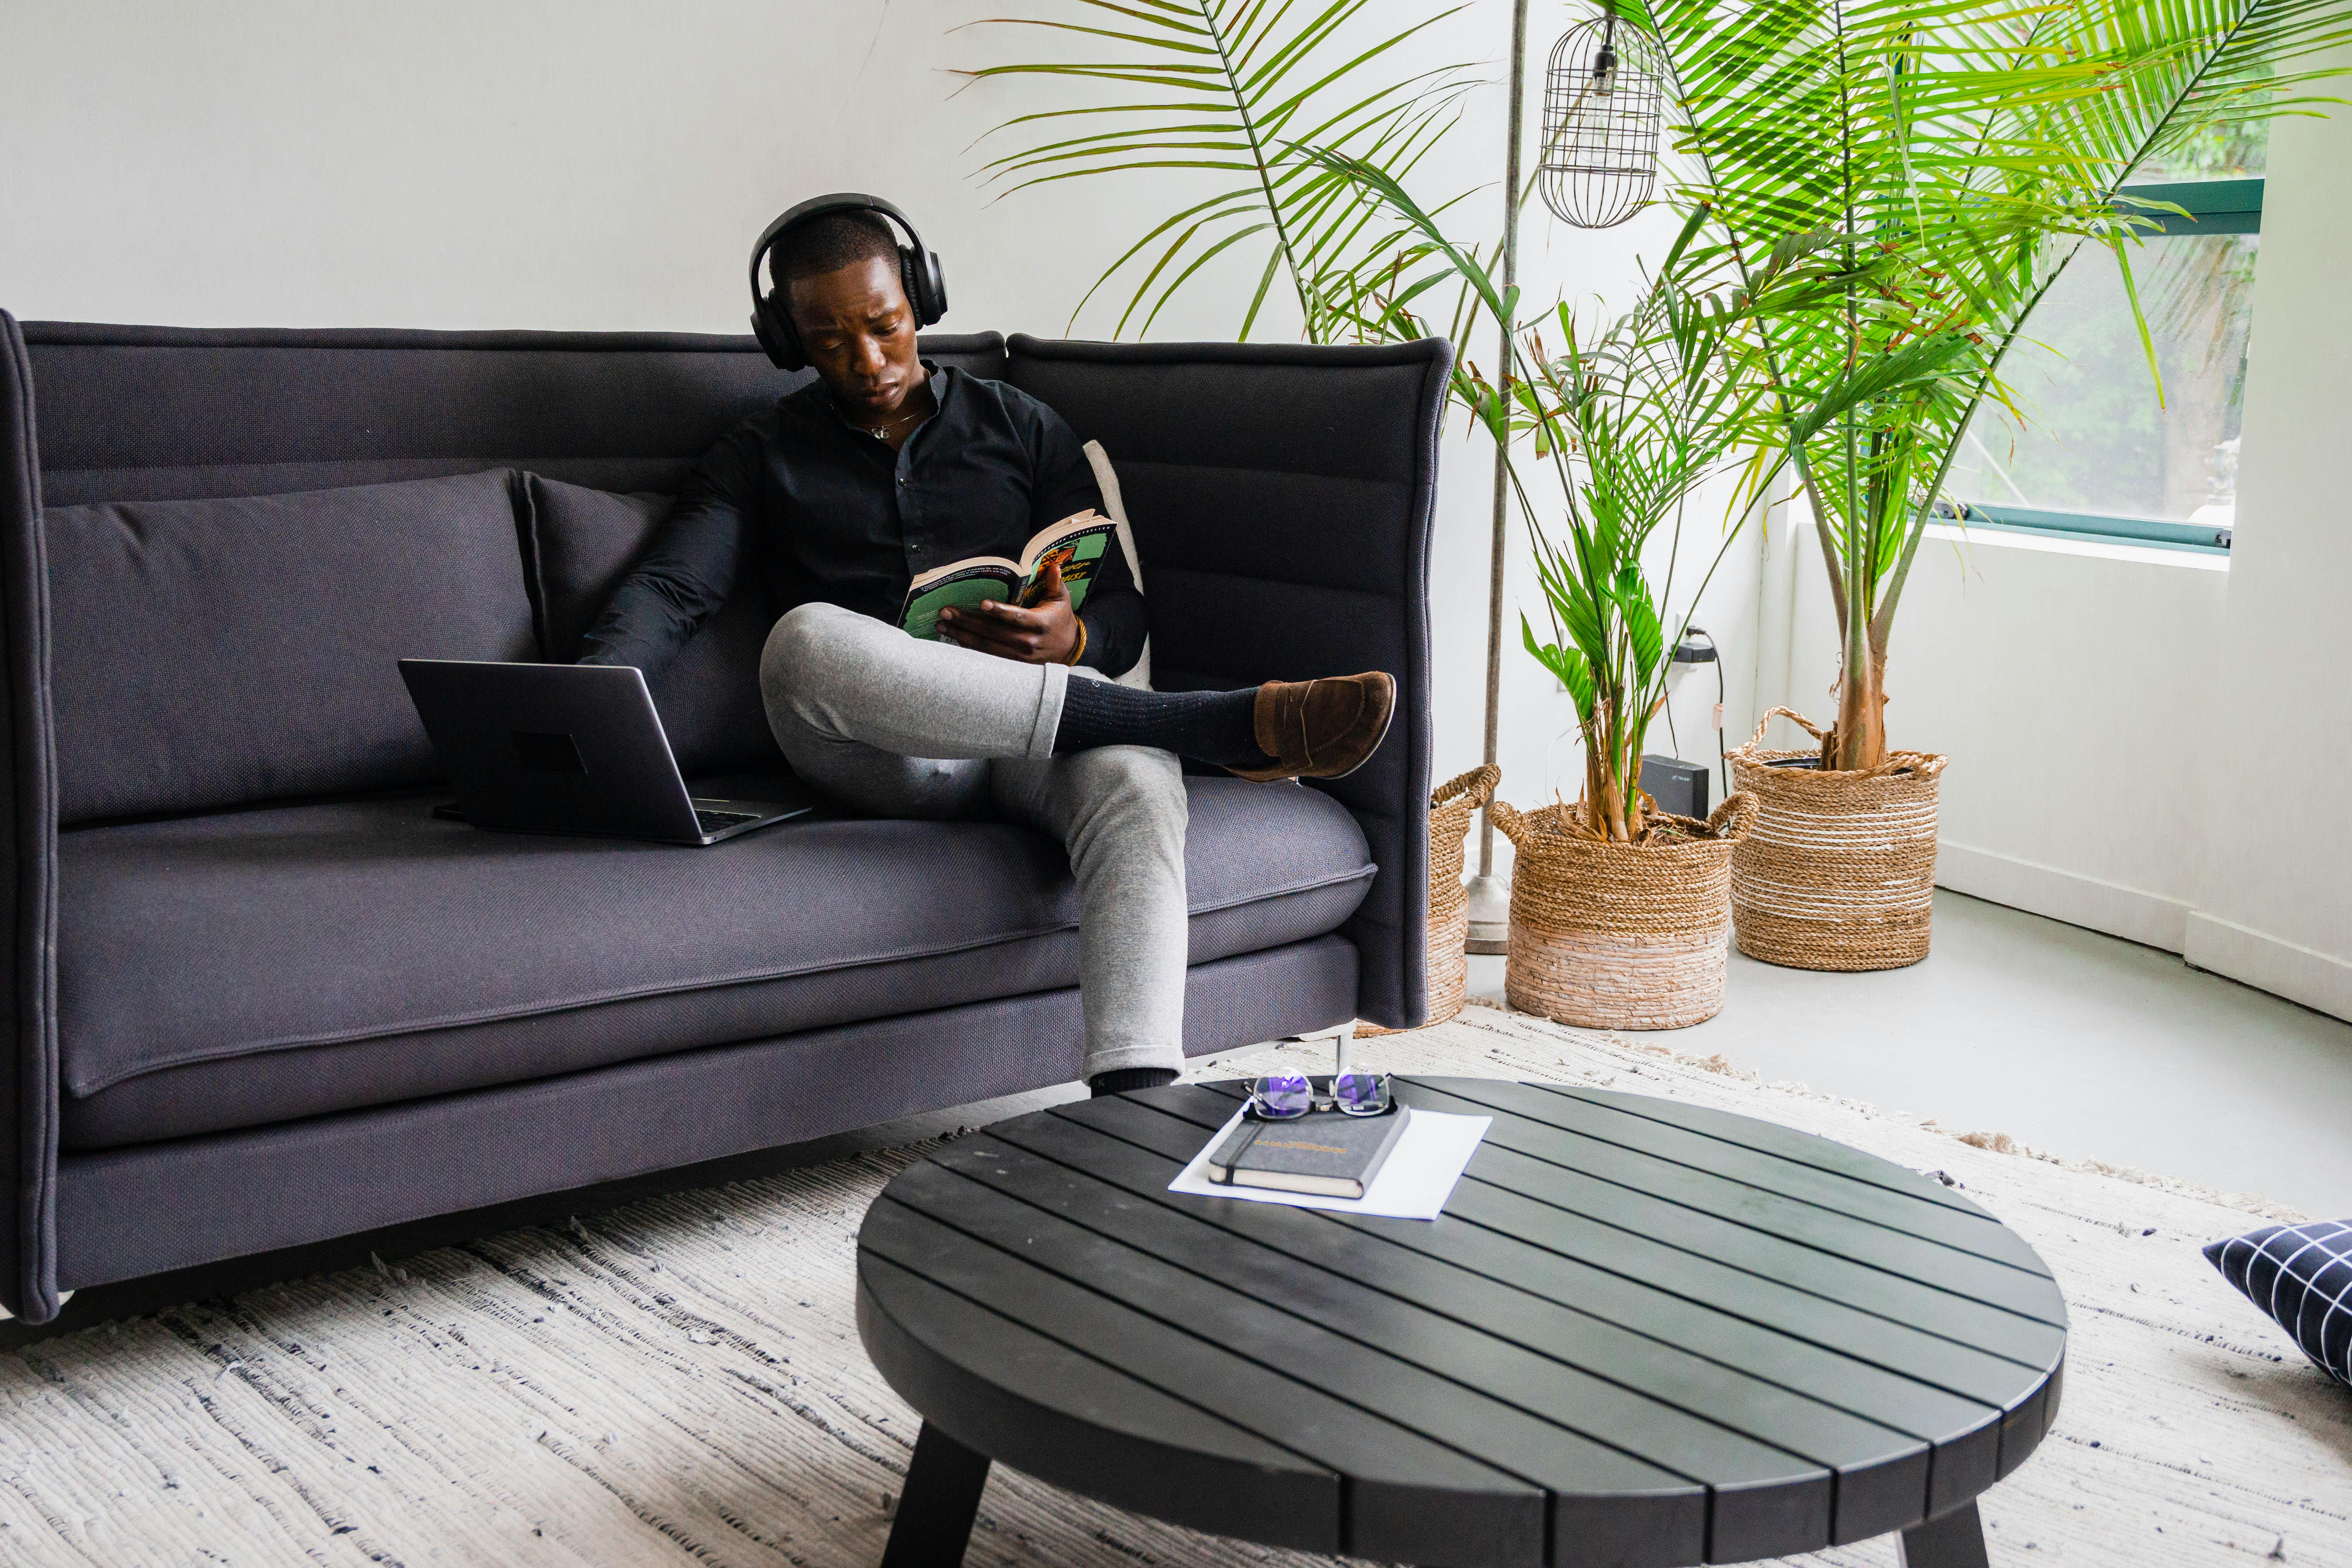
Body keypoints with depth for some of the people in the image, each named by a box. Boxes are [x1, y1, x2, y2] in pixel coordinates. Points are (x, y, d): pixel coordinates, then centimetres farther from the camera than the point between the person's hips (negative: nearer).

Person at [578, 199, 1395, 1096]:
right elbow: (668, 593, 5)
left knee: (1135, 783, -36)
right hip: (877, 753, 0)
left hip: (1036, 732, 1)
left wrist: (1072, 641, -11)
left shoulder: (1023, 429, 20)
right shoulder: (762, 458, 19)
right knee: (805, 641, -36)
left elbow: (1123, 608, 14)